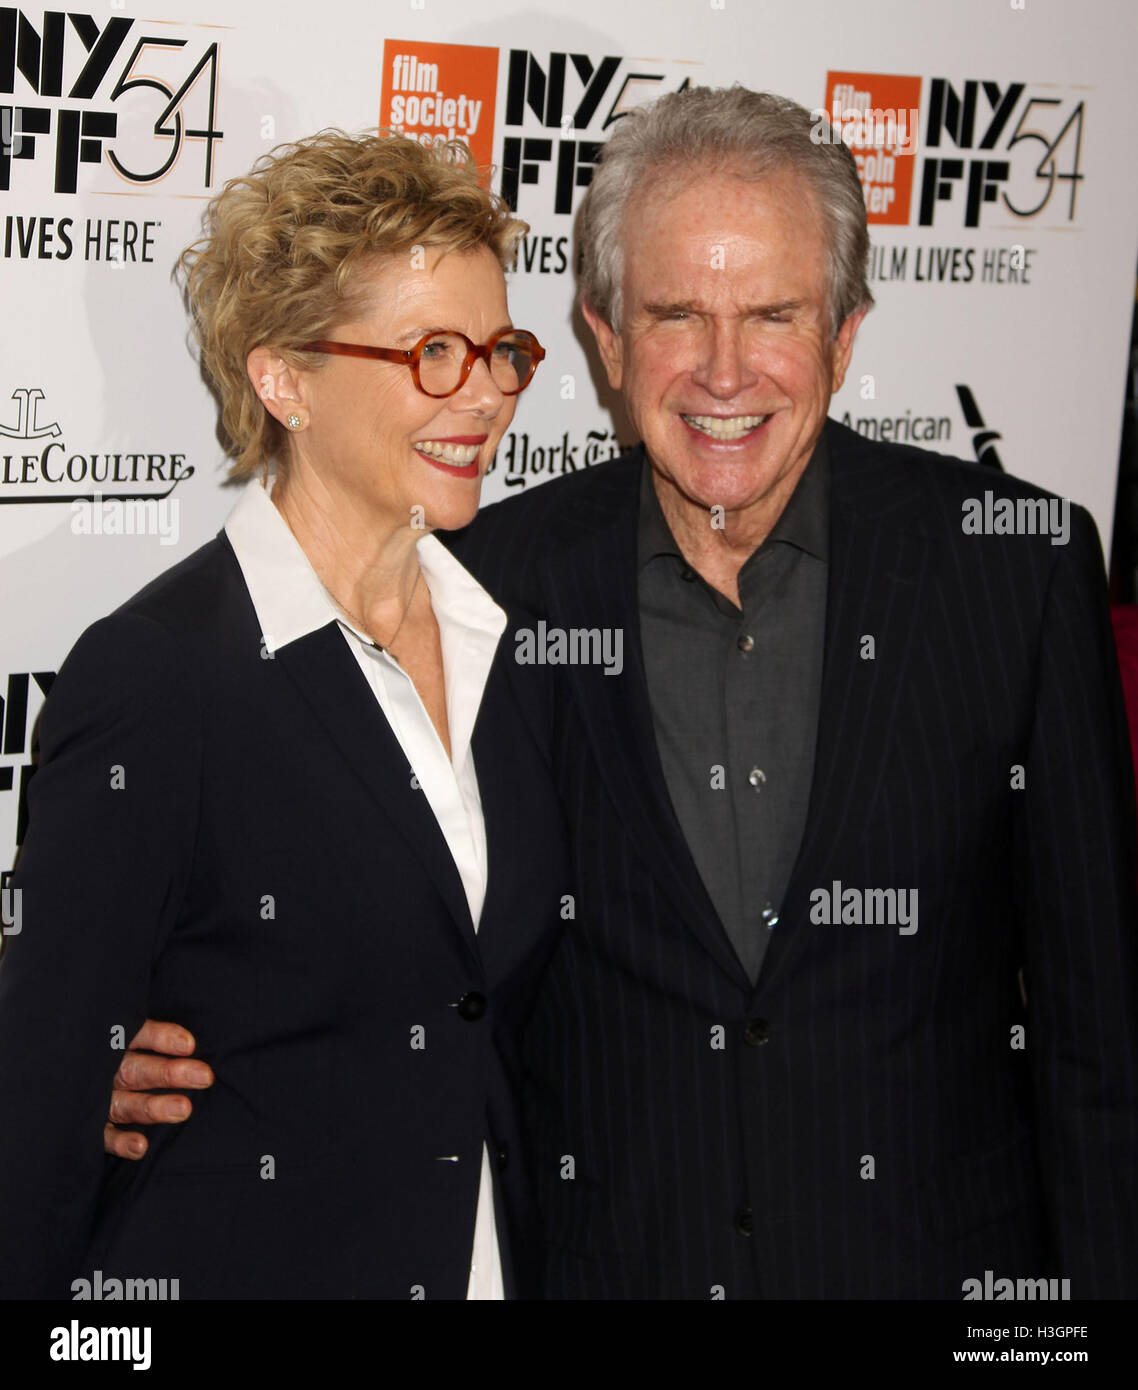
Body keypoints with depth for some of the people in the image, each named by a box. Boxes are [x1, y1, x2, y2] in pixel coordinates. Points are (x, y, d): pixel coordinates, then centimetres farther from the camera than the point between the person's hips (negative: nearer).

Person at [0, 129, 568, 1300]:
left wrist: (532, 1259, 7)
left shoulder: (506, 642, 4)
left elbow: (510, 1011, 11)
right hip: (232, 1257, -6)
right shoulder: (158, 672, -16)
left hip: (493, 1252, 6)